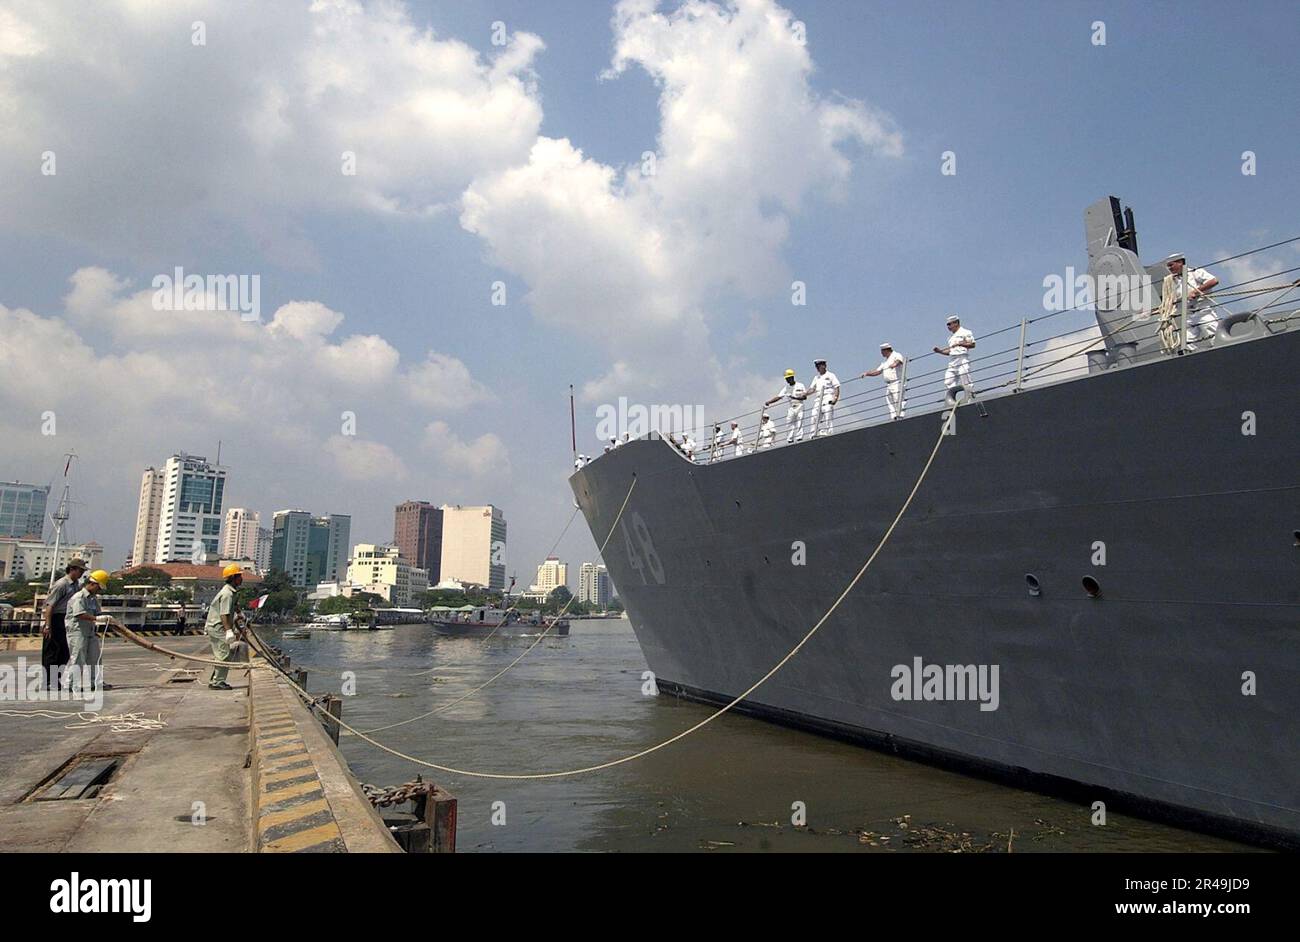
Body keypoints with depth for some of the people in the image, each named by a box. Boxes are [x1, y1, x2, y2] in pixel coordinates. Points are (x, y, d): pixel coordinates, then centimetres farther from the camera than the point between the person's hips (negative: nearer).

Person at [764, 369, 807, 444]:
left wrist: (795, 397, -16)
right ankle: (789, 440, -3)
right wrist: (768, 402, -1)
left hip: (799, 406, -4)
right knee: (789, 424, -3)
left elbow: (805, 397, -1)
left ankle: (799, 439, -11)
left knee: (799, 424, -10)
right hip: (791, 407, 4)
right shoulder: (787, 387, 14)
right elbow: (778, 396, 10)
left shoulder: (800, 385, 3)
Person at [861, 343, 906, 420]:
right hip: (888, 385, 8)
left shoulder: (897, 355, -2)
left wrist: (895, 364, -47)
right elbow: (877, 372, 25)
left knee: (898, 402, -15)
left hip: (896, 384, -8)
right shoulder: (884, 361, 24)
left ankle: (900, 417, -19)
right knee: (890, 404, 4)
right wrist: (866, 373, 15)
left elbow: (899, 361, -25)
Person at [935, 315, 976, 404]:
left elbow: (972, 344, -7)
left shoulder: (965, 332, 2)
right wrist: (940, 351, 12)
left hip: (962, 359, -8)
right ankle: (952, 402, -1)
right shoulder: (951, 337, 26)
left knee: (965, 381, -13)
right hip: (952, 361, 8)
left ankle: (971, 399, -10)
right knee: (948, 381, -2)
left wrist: (960, 344, -15)